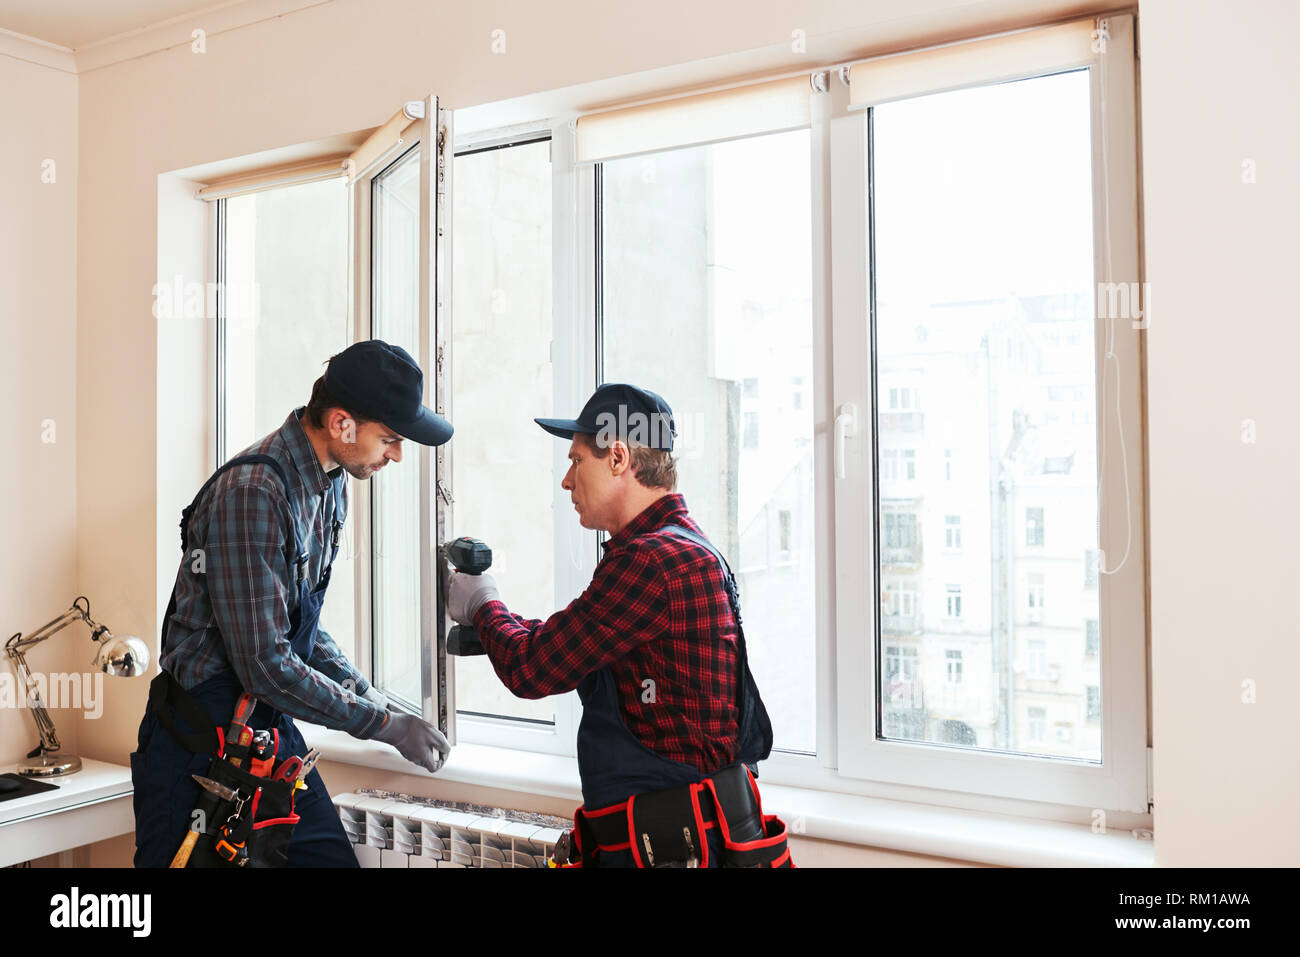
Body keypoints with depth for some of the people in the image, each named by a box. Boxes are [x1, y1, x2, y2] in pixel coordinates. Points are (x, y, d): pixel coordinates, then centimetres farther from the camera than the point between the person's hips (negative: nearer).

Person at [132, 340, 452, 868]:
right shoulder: (252, 492, -24)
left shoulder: (329, 482, 6)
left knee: (330, 856, 3)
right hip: (201, 740, -8)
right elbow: (265, 665, -25)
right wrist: (384, 724, -16)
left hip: (271, 726, 8)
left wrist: (358, 686, 5)